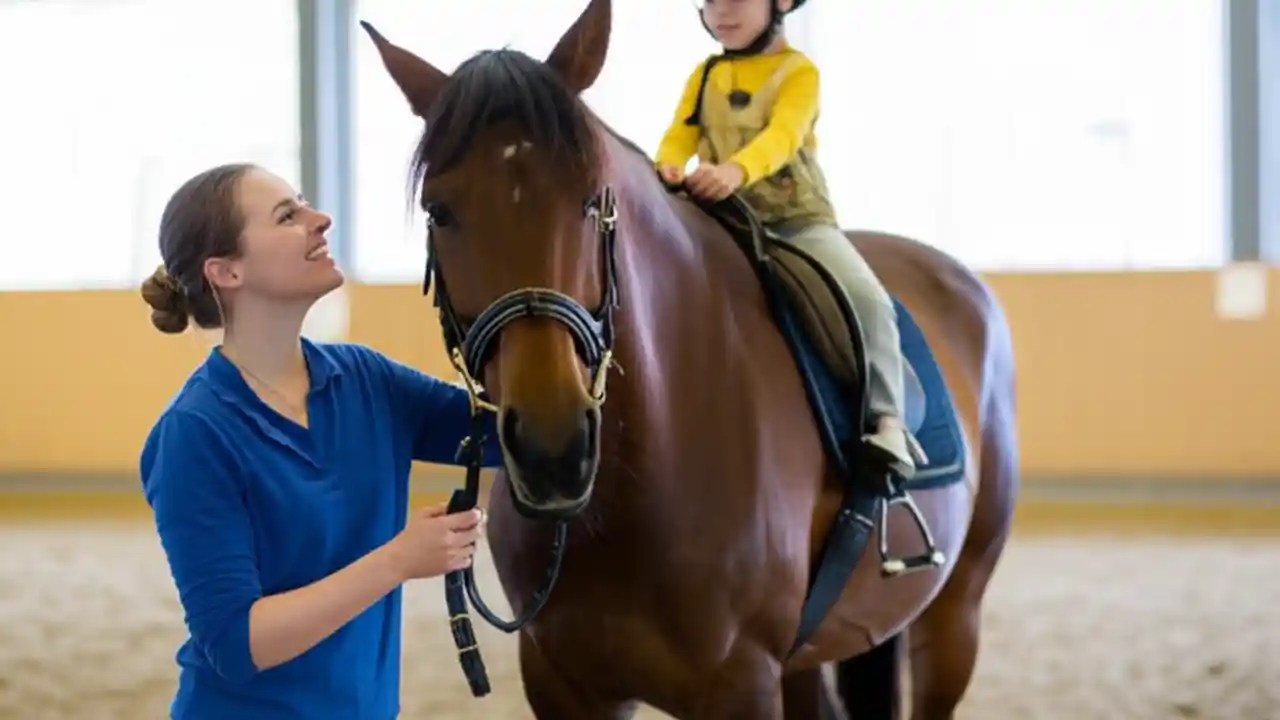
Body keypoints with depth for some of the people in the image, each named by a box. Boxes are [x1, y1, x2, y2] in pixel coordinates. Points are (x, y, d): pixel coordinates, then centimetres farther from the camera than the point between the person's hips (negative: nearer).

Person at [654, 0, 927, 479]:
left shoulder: (799, 72, -5)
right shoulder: (704, 77, 10)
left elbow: (783, 135, -23)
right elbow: (680, 135, -3)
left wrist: (738, 169, -45)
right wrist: (668, 166, -29)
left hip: (799, 220, -4)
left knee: (867, 299, -26)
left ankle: (886, 421, -23)